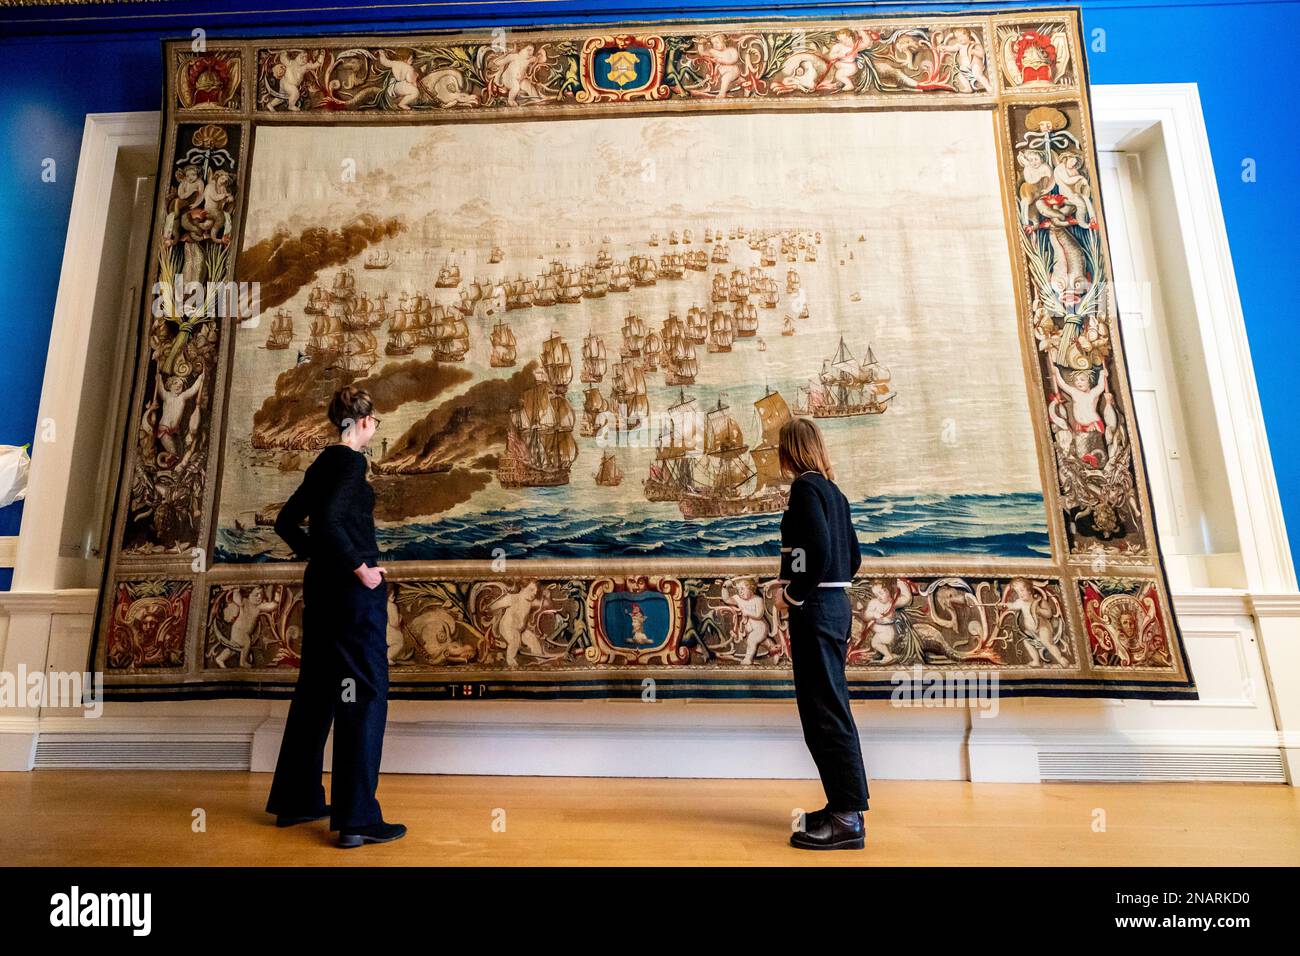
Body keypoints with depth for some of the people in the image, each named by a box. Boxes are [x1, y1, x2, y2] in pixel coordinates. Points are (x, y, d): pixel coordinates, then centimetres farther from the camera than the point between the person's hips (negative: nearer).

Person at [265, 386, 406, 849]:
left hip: (321, 586, 9)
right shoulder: (351, 462, -13)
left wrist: (319, 557, 17)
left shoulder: (323, 462, 12)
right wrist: (360, 567, -18)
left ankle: (296, 799, 29)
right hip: (353, 590, -9)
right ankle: (357, 818, 2)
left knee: (316, 690, 17)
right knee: (364, 694, -3)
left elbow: (286, 522, 18)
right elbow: (329, 521, -26)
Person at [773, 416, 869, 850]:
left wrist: (792, 594, -11)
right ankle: (843, 806, 23)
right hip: (836, 603, 10)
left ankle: (848, 819, 2)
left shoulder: (806, 487, -11)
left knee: (824, 712, -5)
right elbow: (853, 556, 17)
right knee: (829, 710, 15)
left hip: (815, 607, -10)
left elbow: (819, 550, -23)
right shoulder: (833, 491, 15)